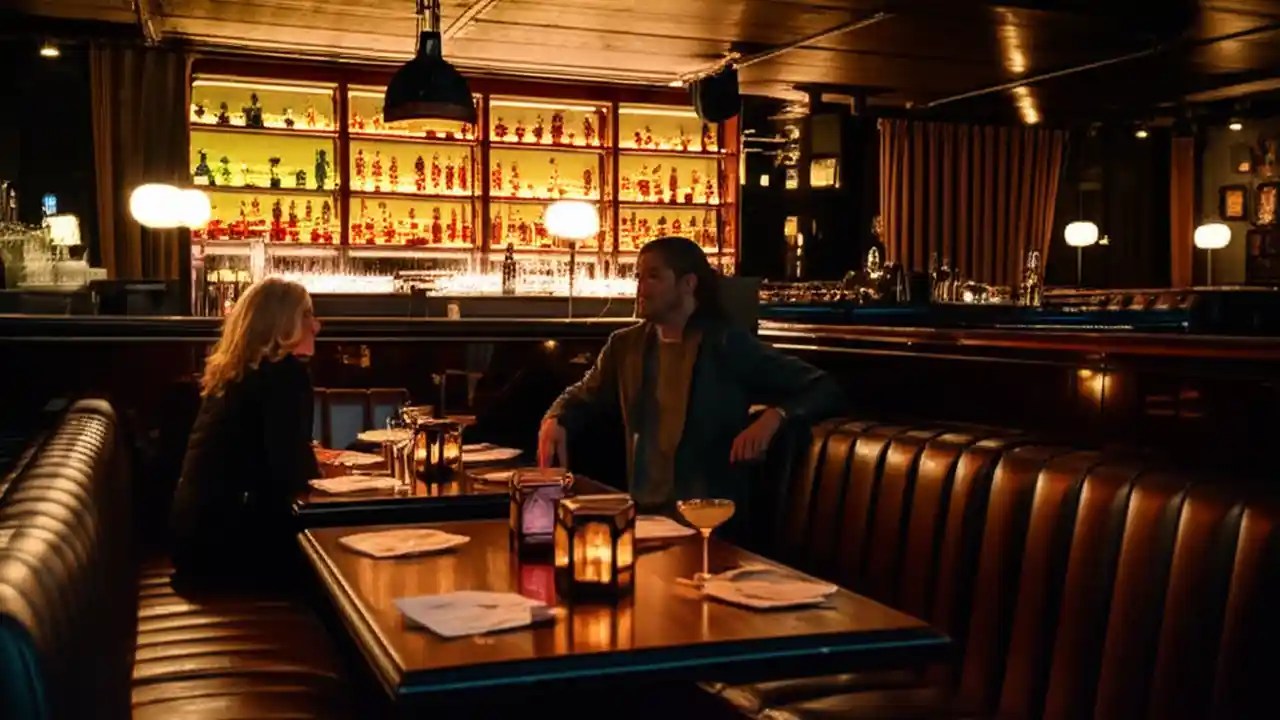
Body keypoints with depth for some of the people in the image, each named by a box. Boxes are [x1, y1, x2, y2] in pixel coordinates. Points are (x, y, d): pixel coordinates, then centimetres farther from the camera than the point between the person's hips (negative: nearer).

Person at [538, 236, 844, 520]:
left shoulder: (730, 345, -4)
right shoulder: (625, 344, 10)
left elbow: (826, 390, -5)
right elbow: (583, 397, 26)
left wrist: (775, 416, -24)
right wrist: (554, 421, 3)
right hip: (643, 510, 4)